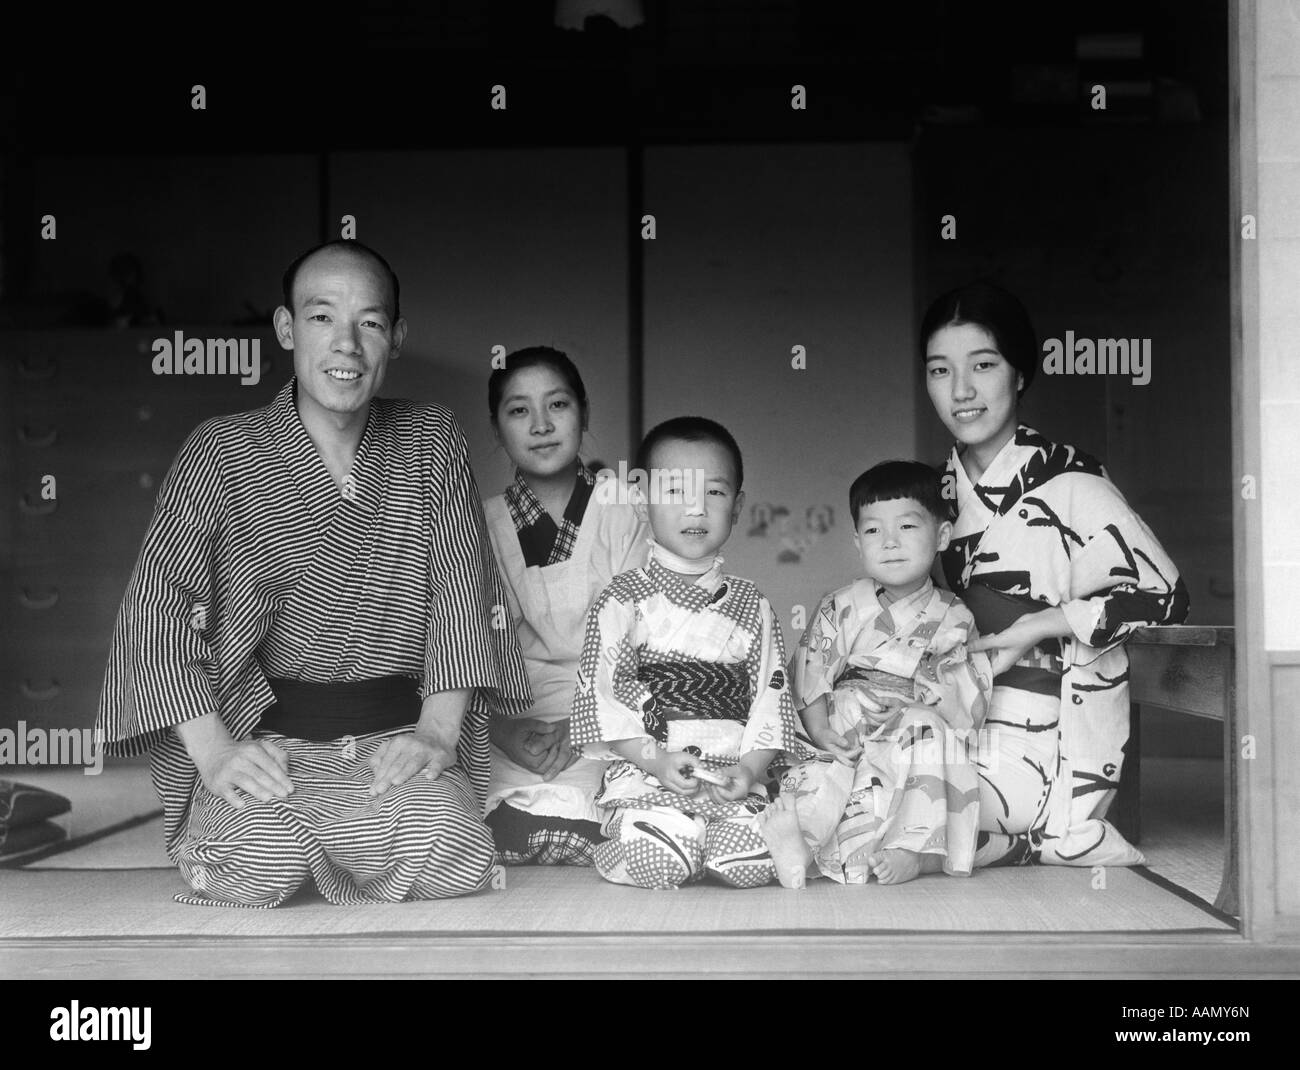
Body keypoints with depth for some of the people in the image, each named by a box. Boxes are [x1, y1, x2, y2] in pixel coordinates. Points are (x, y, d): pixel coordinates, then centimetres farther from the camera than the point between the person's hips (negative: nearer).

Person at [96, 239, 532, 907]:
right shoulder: (223, 452, 2)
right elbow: (155, 605, -3)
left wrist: (438, 730, -12)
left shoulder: (432, 444, 9)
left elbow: (462, 588, 2)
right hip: (263, 736, -1)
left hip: (400, 733, 2)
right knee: (264, 848, -31)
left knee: (448, 844, -27)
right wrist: (213, 747, -15)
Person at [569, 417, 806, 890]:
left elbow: (770, 692, 8)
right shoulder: (624, 600, 4)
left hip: (734, 780, 3)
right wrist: (655, 759, -15)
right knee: (661, 860, -28)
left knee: (751, 861, -22)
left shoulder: (752, 605, 14)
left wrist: (751, 766, -8)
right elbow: (602, 692, -4)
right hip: (645, 775, -3)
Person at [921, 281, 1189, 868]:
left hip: (1049, 745, -7)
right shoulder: (942, 489, 10)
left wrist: (1036, 627, -17)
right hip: (965, 719, 7)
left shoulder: (1068, 482, -11)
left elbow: (1162, 594, -15)